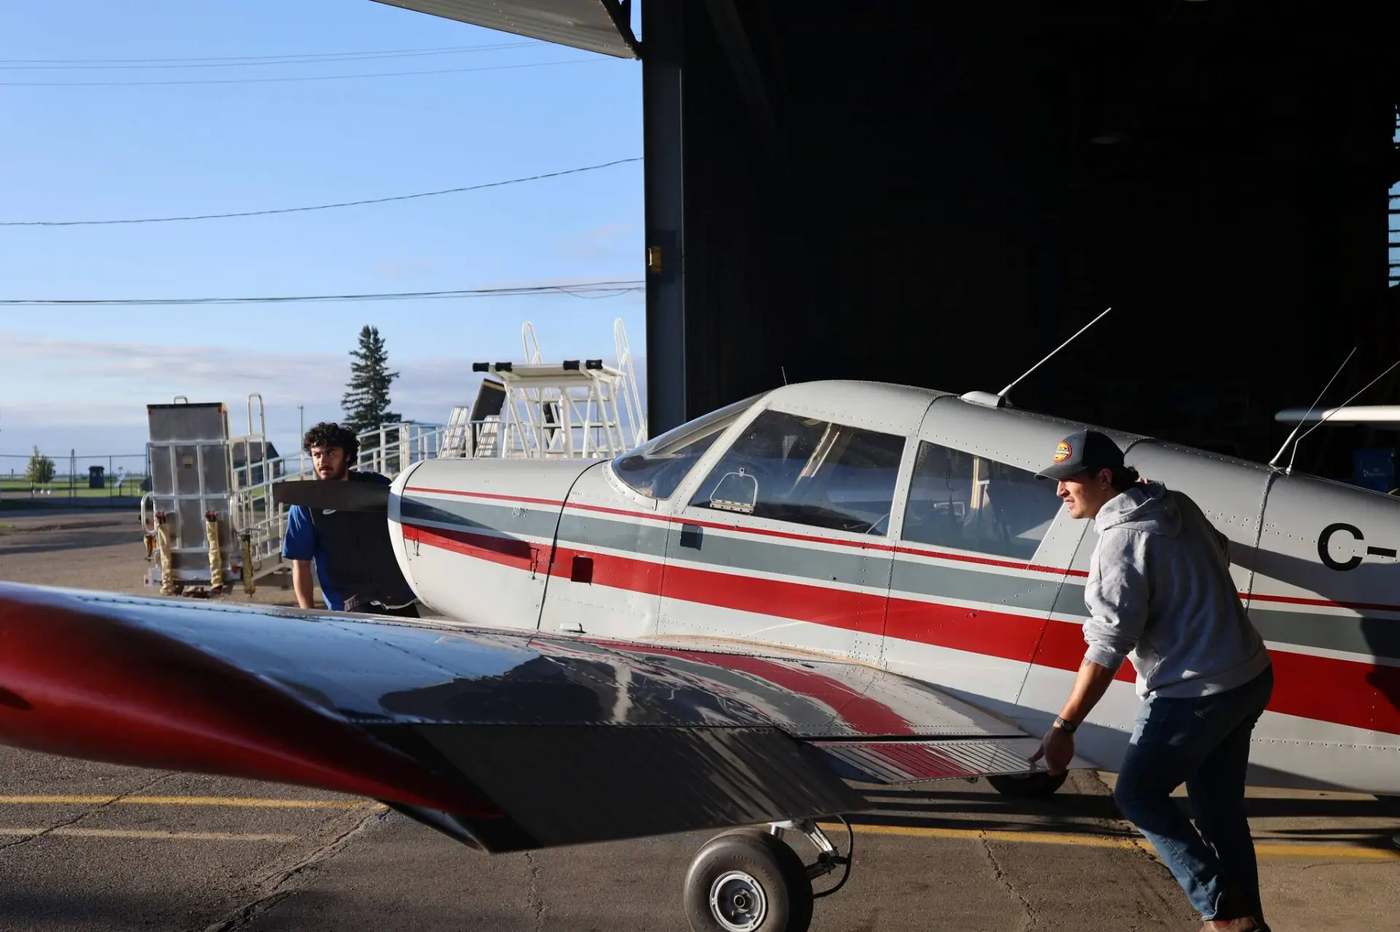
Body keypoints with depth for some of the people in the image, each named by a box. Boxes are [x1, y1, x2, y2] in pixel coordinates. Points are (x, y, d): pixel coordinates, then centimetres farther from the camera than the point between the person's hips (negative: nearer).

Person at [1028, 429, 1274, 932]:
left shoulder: (1121, 540, -19)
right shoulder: (1179, 505, 6)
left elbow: (1107, 648, -23)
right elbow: (1219, 553, 29)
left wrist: (1064, 727, -21)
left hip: (1196, 695, -9)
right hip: (1251, 677, 9)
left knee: (1137, 794, 5)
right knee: (1218, 804, 16)